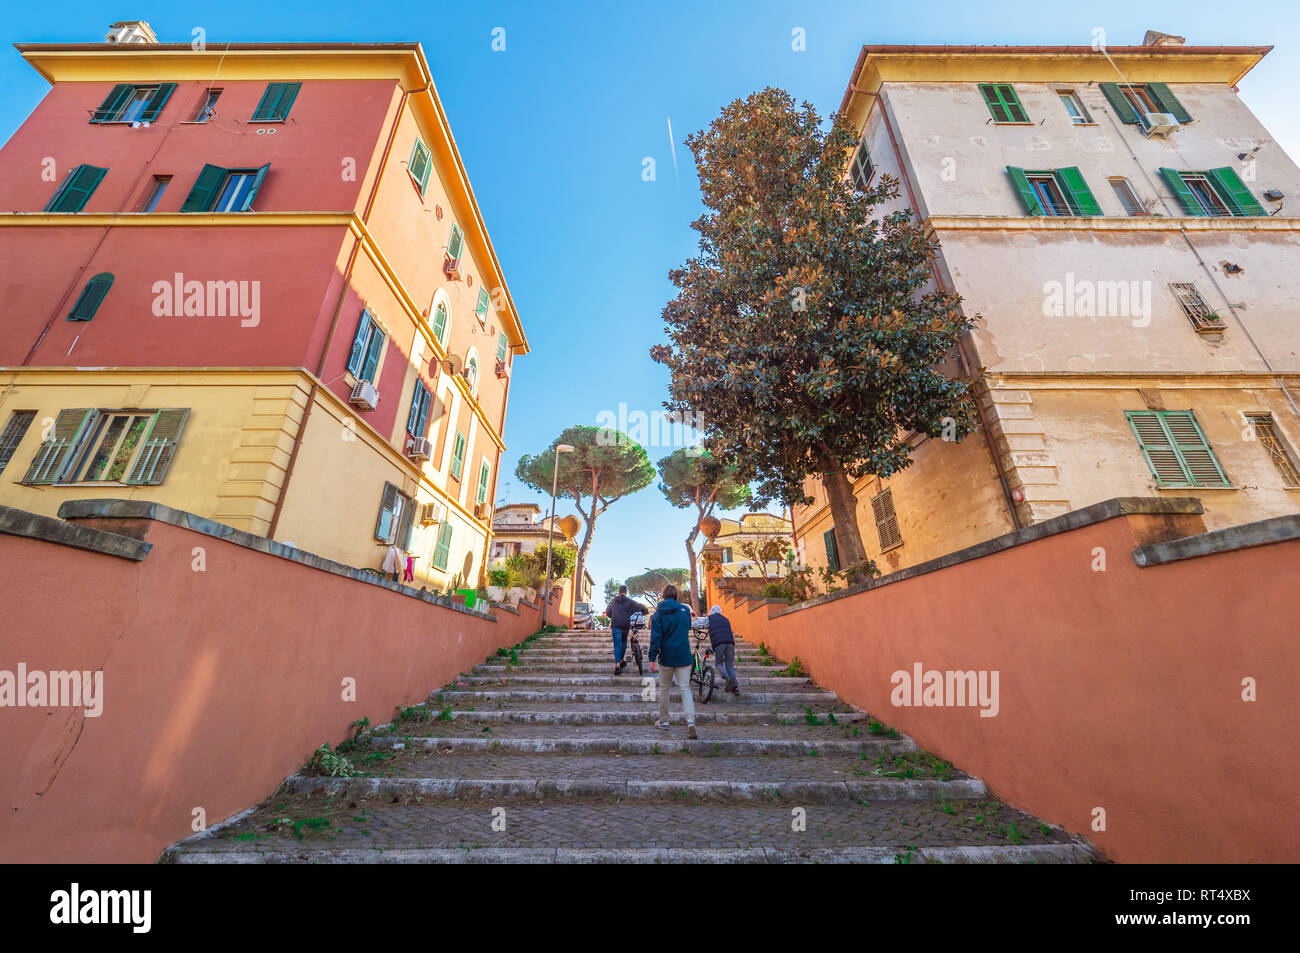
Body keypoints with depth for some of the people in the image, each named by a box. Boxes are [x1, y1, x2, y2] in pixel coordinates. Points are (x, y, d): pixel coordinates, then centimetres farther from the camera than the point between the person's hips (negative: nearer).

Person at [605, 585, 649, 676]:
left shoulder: (613, 601, 7)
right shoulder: (629, 601, -2)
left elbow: (607, 611, 20)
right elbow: (641, 607, -2)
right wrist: (645, 612, 19)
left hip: (615, 625, 0)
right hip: (625, 626, 0)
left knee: (617, 645, -2)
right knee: (624, 642, 22)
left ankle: (618, 665, -12)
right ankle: (621, 661, 27)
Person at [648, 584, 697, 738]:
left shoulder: (659, 614, -5)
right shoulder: (685, 610, 0)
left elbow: (655, 637, -10)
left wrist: (652, 658, -8)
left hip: (666, 656, -1)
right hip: (683, 656, 1)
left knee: (664, 688, 15)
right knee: (685, 688, 4)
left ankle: (664, 721, 25)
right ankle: (691, 721, -11)